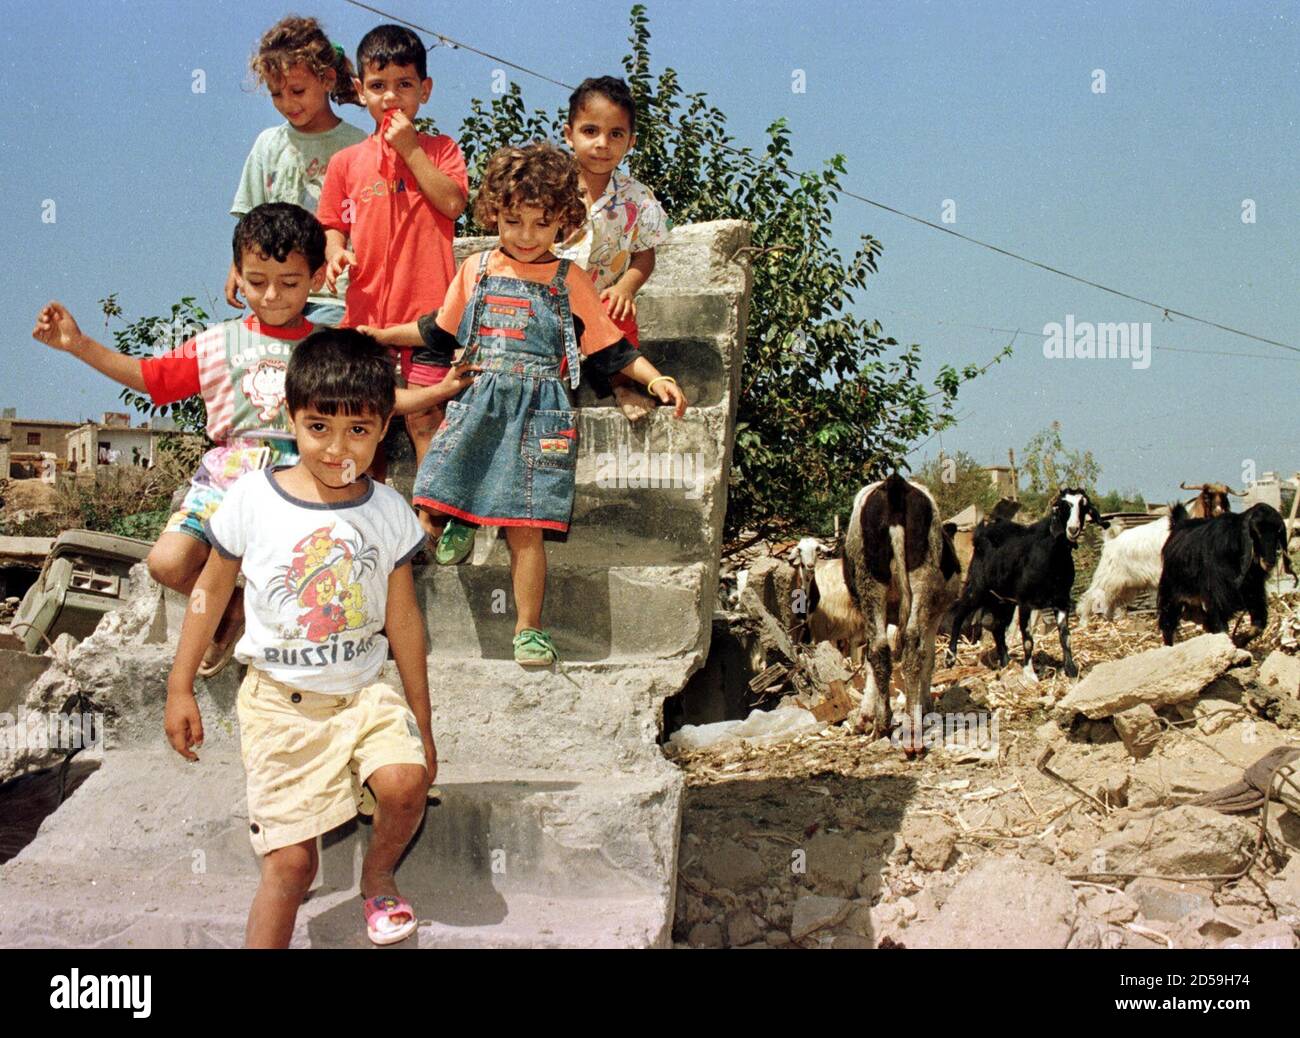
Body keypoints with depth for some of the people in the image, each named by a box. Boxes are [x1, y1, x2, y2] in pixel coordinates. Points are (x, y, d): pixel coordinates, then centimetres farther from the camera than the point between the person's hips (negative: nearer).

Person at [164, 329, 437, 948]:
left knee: (405, 783, -24)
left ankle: (379, 874, 8)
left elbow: (402, 619, 5)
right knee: (290, 861, -5)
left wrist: (421, 724, 10)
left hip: (363, 693, 1)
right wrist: (180, 687, 7)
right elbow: (211, 590, 5)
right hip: (280, 700, -1)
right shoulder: (251, 500, -8)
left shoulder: (389, 513, -3)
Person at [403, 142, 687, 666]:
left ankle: (528, 629, 4)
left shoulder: (569, 281, 5)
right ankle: (460, 523, 27)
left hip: (538, 412, -3)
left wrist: (656, 378, -7)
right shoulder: (475, 270, 12)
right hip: (477, 404, 3)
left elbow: (610, 348, 7)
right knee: (431, 496, -9)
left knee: (525, 525, -6)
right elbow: (439, 332, 24)